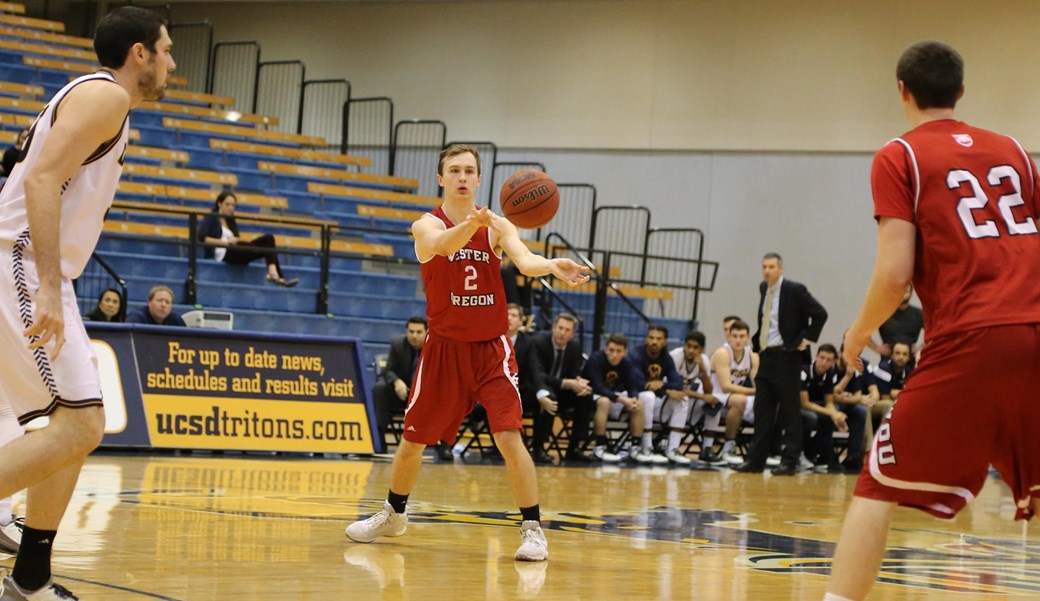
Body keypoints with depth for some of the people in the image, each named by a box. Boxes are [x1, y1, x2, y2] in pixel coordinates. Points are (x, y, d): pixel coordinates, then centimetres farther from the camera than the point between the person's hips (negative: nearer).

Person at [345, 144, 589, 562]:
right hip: (444, 348, 1)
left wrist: (552, 266, -47)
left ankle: (532, 529, -7)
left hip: (491, 348, 0)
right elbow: (444, 244, -34)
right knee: (413, 439, 11)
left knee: (509, 437, -15)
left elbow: (525, 261, -23)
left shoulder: (497, 227, -4)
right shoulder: (426, 226, -9)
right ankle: (393, 515, 36)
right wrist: (473, 221, -56)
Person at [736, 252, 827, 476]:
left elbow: (820, 314, -10)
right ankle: (756, 459, 10)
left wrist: (806, 340, -11)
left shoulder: (794, 290, -10)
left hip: (786, 357, -7)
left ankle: (789, 461, 2)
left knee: (789, 412, -2)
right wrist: (758, 343, 14)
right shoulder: (763, 288, 11)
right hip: (765, 356, 7)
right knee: (763, 410, 7)